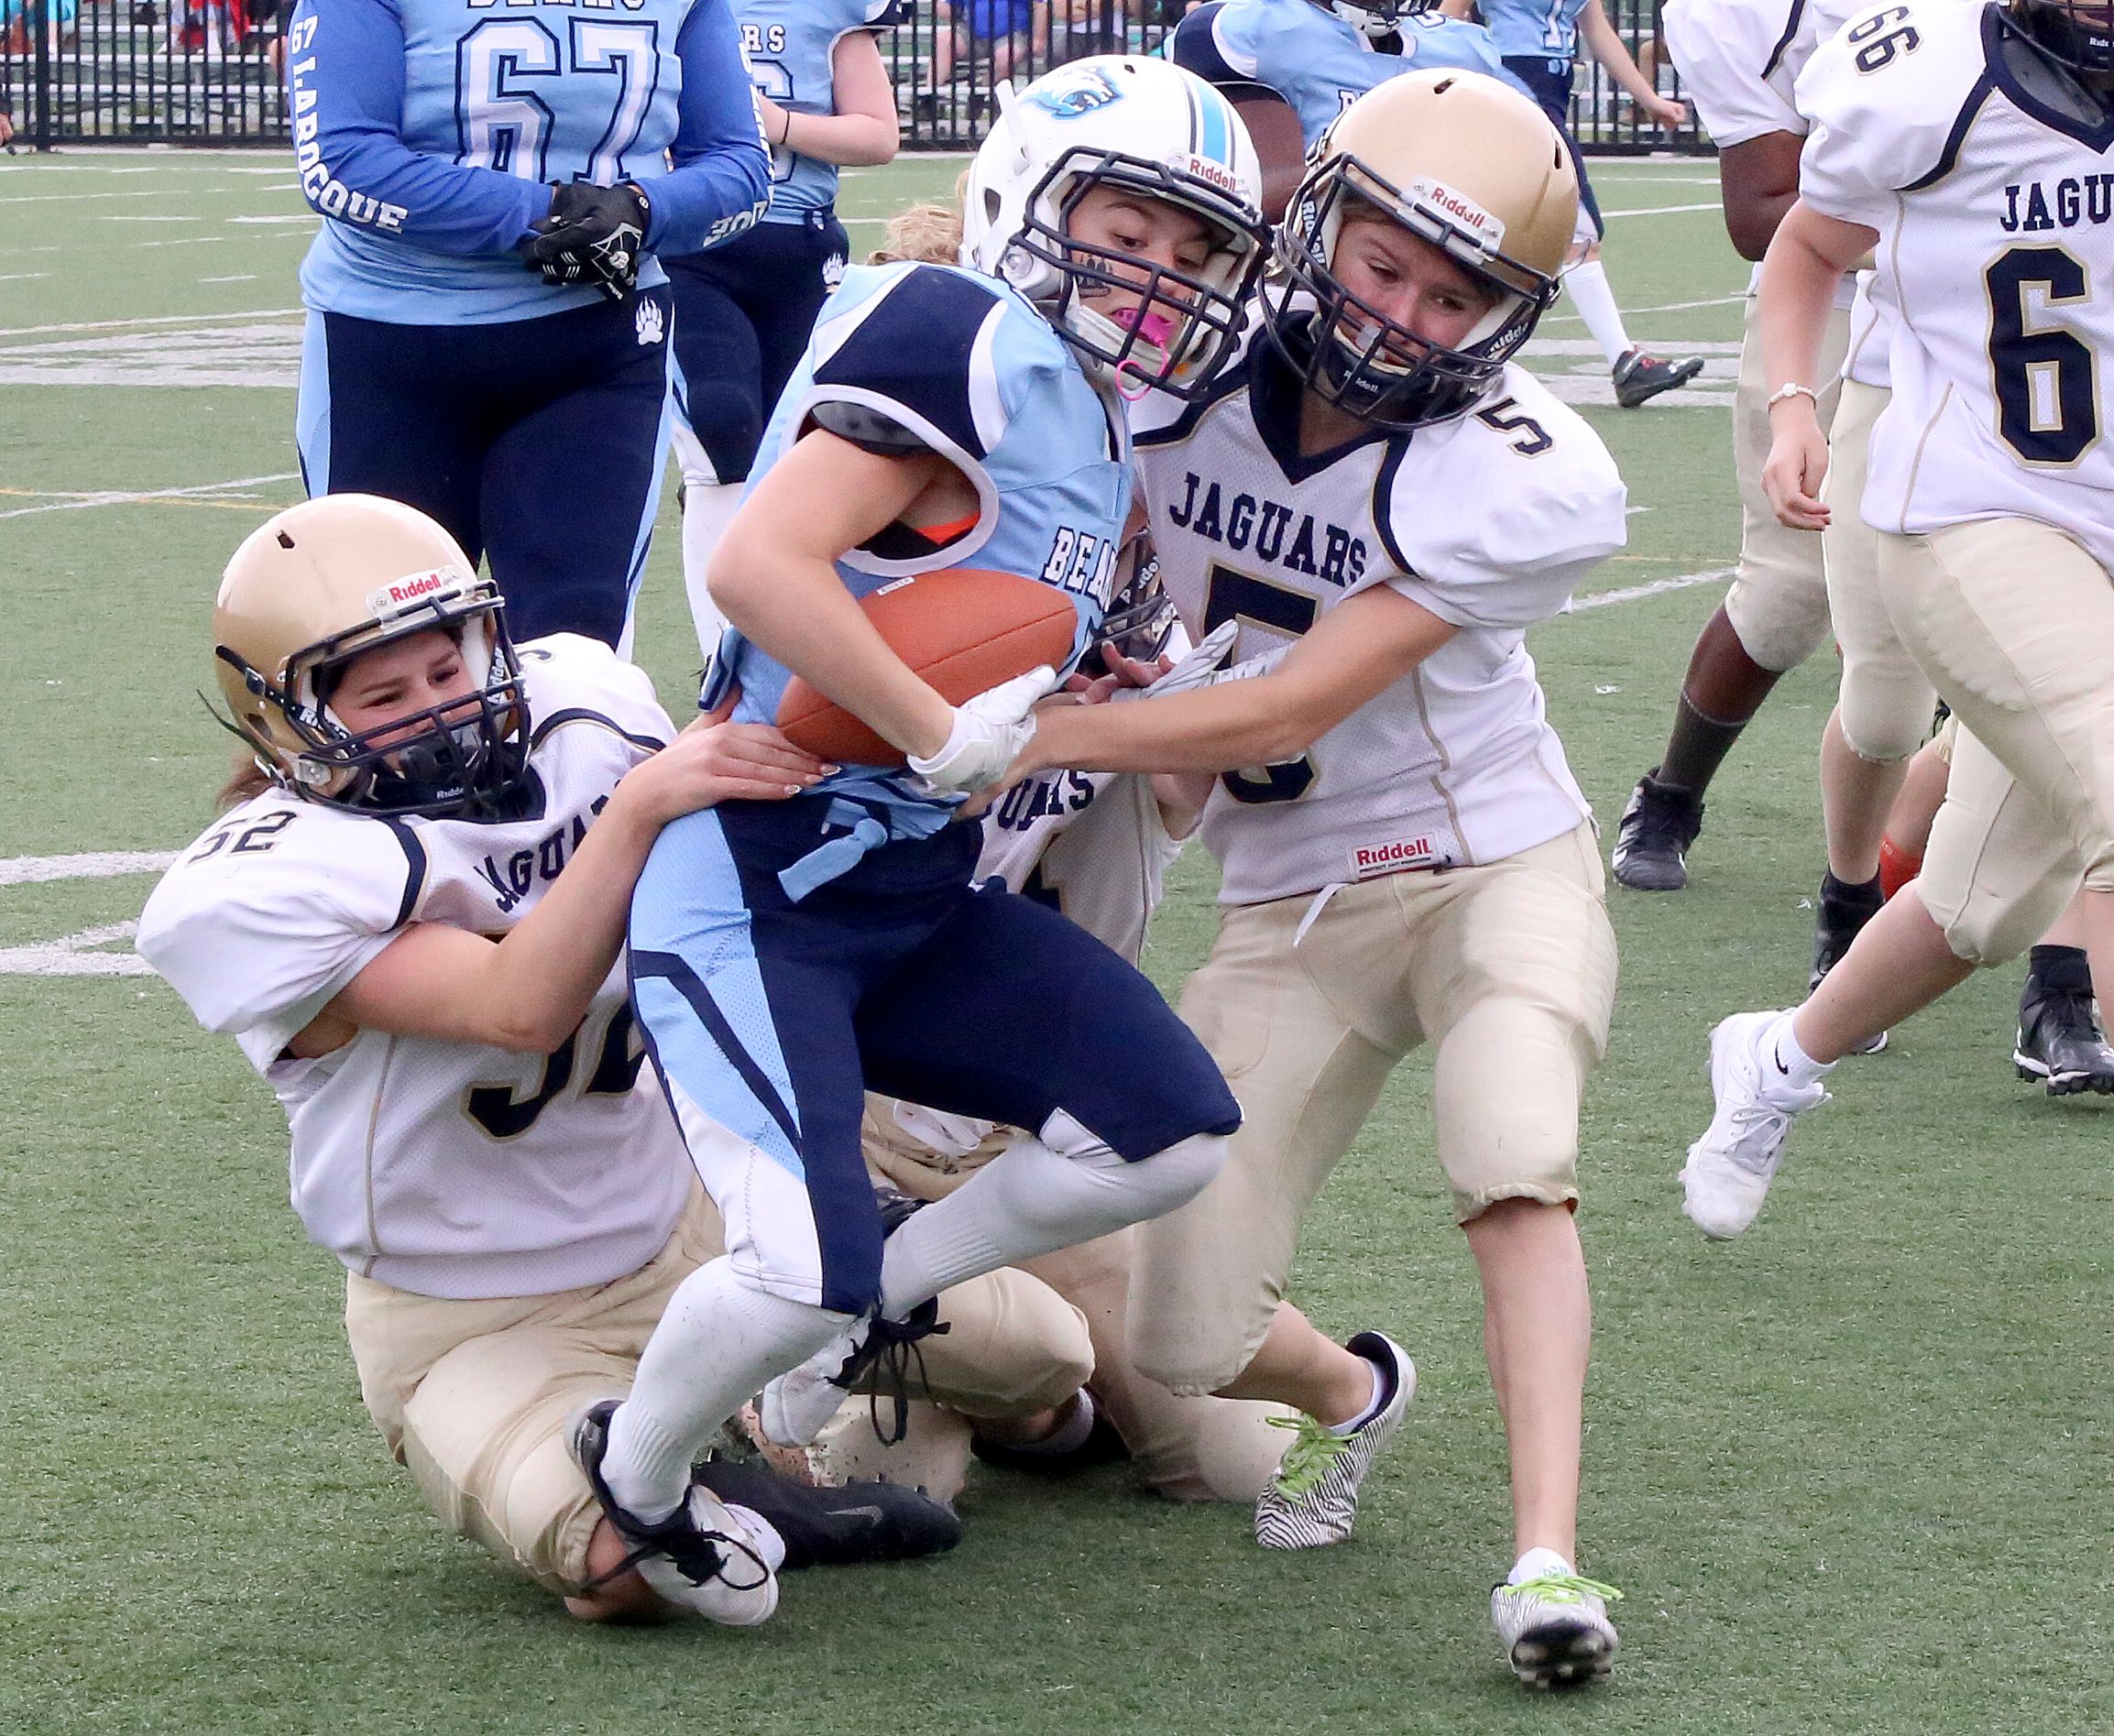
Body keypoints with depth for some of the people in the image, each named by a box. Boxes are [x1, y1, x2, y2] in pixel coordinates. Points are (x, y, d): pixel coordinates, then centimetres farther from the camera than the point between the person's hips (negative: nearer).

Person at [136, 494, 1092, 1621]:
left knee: (1048, 1357, 4)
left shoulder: (577, 711, -5)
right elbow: (521, 1011, -33)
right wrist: (638, 809, -41)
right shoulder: (259, 890, -23)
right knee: (630, 1559, -36)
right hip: (482, 1333, -6)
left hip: (684, 1224, 6)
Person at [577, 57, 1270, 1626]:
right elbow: (760, 564, -26)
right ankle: (631, 1492, 10)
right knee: (800, 1283, -21)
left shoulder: (1095, 427, 14)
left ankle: (867, 1307, 17)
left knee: (1173, 1134, -3)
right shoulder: (970, 345, -15)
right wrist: (946, 736, -22)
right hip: (753, 891, -9)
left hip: (918, 900, 9)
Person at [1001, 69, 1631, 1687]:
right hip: (1294, 908, 3)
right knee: (1190, 1336, -4)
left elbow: (1289, 714, -24)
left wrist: (1038, 735, -27)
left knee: (1515, 1157, -32)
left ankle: (1548, 1553, -33)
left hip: (1497, 867, -3)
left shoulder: (1523, 479, -21)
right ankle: (1349, 1393, 30)